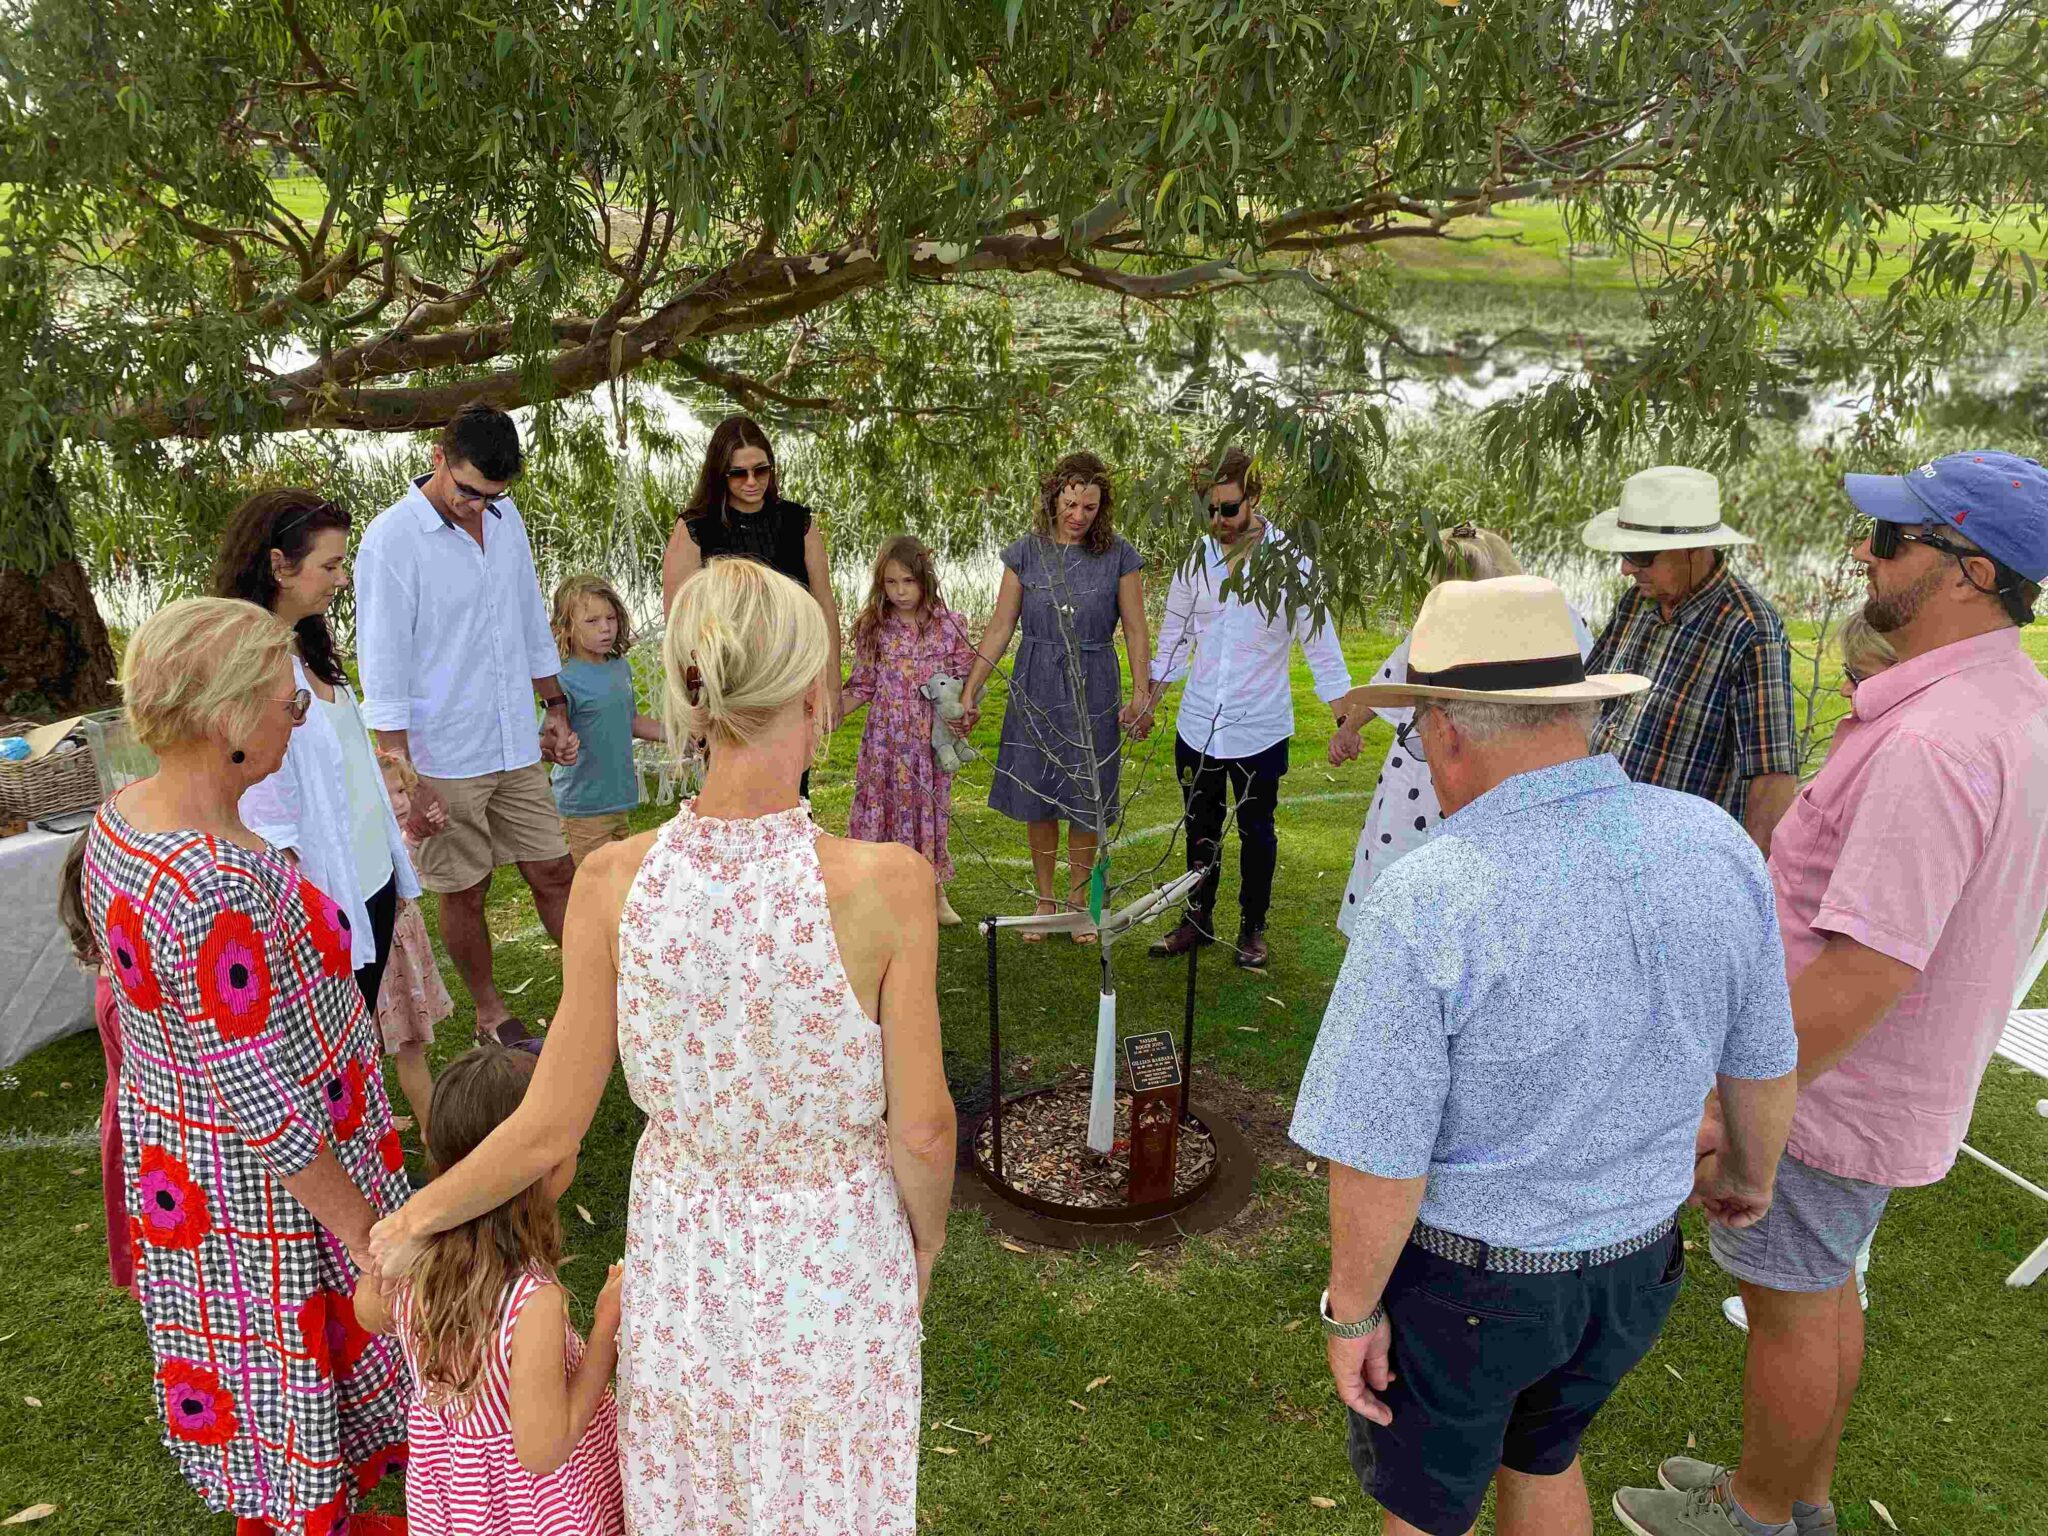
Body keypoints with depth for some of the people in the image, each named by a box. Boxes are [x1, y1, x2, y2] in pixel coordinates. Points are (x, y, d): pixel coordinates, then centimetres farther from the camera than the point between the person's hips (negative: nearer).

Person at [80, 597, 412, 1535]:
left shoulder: (120, 817, -7)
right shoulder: (216, 889, -37)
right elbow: (265, 1108, -30)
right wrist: (359, 1227, -18)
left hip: (174, 1145, 9)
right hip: (266, 1187, -9)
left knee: (232, 1337, 29)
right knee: (295, 1347, 16)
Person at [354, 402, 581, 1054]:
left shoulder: (506, 519, 4)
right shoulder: (392, 540, -14)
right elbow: (383, 671, -14)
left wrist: (557, 710, 18)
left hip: (517, 749, 5)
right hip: (444, 760, -5)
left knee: (554, 873, 10)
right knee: (465, 893, 9)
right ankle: (490, 1013, 27)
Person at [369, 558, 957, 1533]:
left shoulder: (614, 883, -21)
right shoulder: (885, 884, -28)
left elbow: (549, 1130, -13)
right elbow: (921, 1128, -18)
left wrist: (413, 1219, 6)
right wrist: (927, 1237, 4)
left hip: (684, 1261, 2)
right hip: (835, 1264, -2)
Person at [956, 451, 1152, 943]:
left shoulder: (1118, 556, -4)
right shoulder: (1026, 553, -1)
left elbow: (1136, 631, -1)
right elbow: (1000, 627, 1)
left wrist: (1141, 694, -9)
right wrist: (970, 691, -2)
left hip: (1093, 689, -1)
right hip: (1037, 686, 1)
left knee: (1085, 800, 7)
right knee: (1037, 799, 7)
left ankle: (1078, 902, 23)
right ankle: (1045, 902, 23)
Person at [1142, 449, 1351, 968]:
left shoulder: (1288, 561, -10)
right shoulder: (1195, 559, 0)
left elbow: (1319, 642, -8)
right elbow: (1174, 639, 11)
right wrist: (1148, 702, 6)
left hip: (1259, 729, -3)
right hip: (1197, 725, 3)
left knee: (1256, 832, 11)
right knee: (1201, 828, 15)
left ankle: (1253, 929, 27)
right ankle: (1198, 919, 32)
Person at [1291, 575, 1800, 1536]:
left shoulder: (1423, 904, -30)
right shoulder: (1714, 846, -12)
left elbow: (1379, 1160, -25)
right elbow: (1761, 1059, 2)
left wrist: (1354, 1312, -8)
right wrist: (1751, 1171, 22)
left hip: (1459, 1277, -5)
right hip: (1634, 1266, 5)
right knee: (1539, 1454, 31)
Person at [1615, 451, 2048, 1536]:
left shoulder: (1933, 743, -31)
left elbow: (1871, 970, -32)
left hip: (1826, 1088, -9)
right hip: (1907, 1084, 10)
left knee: (1788, 1306, 11)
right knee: (1824, 1291, 24)